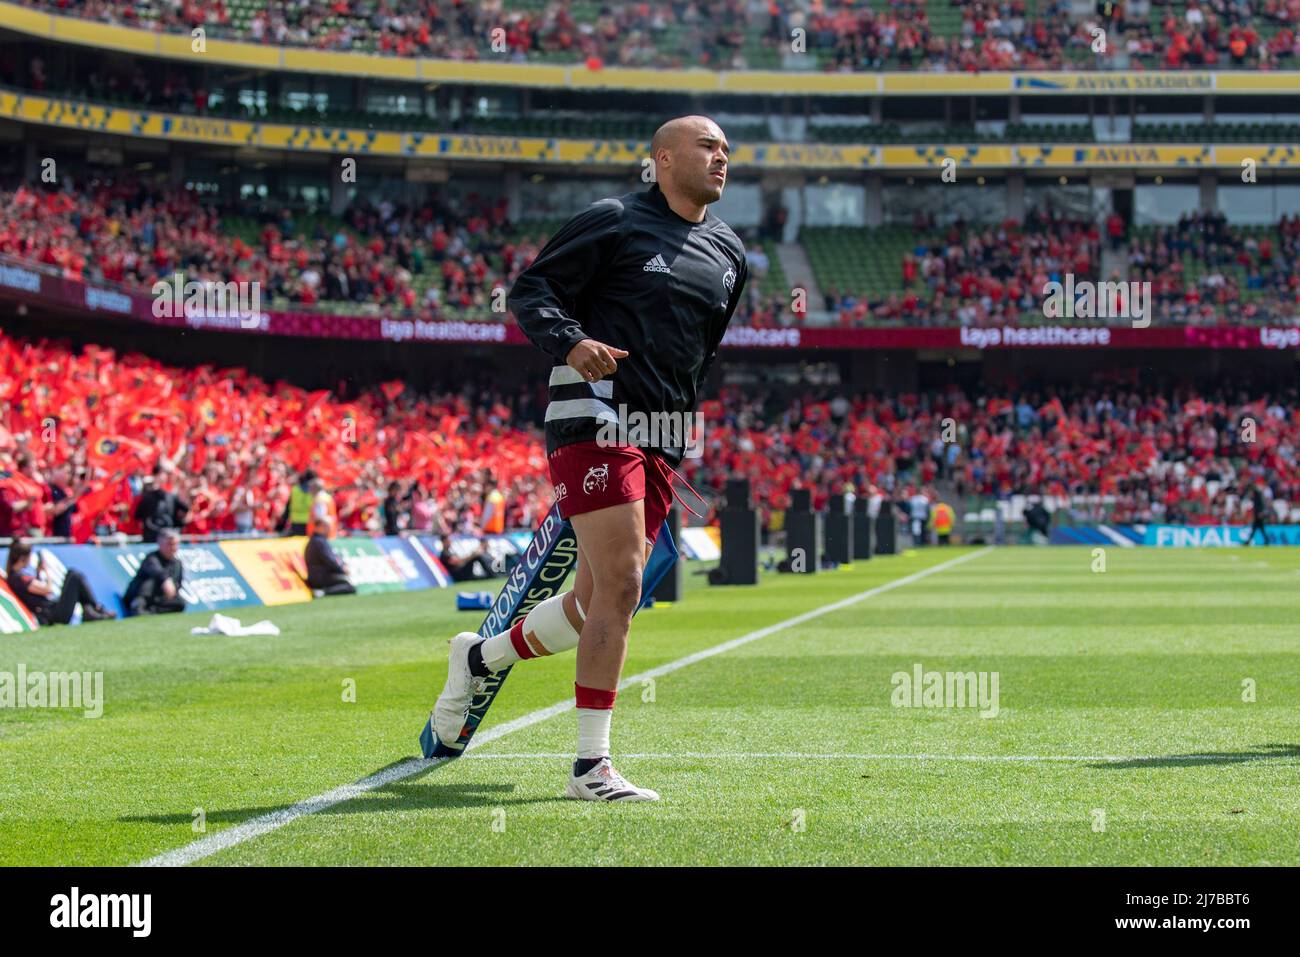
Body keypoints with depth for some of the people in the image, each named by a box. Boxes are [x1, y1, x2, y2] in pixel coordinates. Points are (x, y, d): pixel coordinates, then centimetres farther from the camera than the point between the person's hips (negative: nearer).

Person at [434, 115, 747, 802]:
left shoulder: (729, 254, 18)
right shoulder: (614, 222, -2)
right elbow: (529, 290, -4)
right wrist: (570, 342, -21)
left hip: (661, 438, 7)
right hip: (593, 416, -7)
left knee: (597, 604, 5)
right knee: (619, 586, -16)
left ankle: (480, 657, 31)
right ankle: (591, 765, -11)